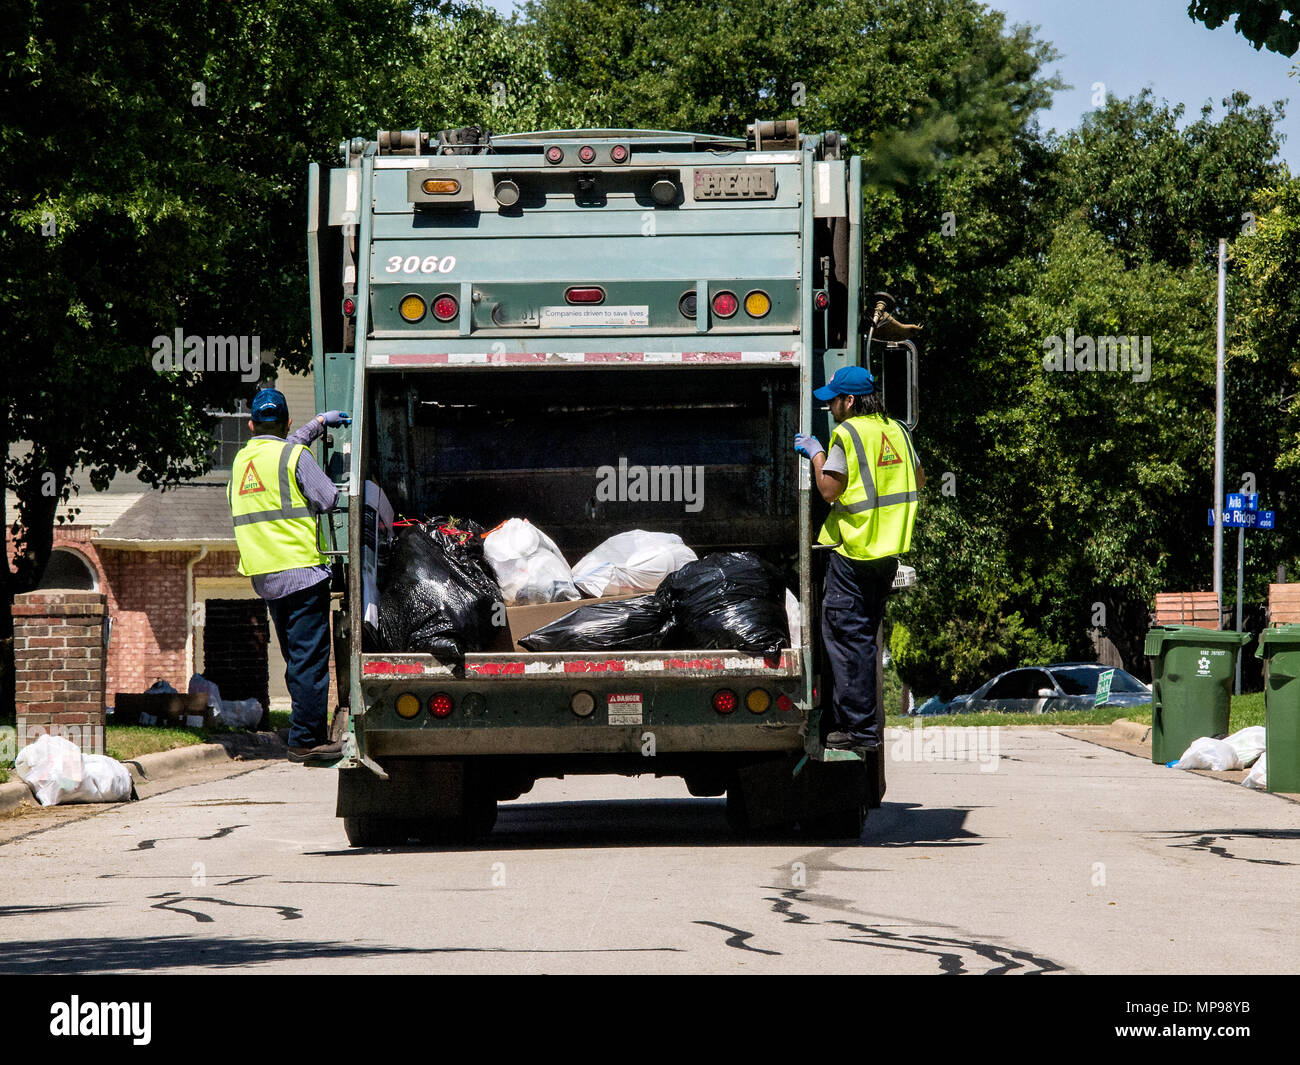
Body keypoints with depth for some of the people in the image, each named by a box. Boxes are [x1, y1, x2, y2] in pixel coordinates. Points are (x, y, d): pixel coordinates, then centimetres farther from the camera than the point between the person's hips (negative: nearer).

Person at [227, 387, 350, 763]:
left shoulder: (242, 459, 14)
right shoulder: (294, 456, -7)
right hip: (301, 568, -7)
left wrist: (319, 422, 39)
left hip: (264, 575, 7)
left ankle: (309, 732, 19)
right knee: (310, 658, -5)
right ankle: (306, 740, -7)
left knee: (297, 659, 15)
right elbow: (330, 500, -7)